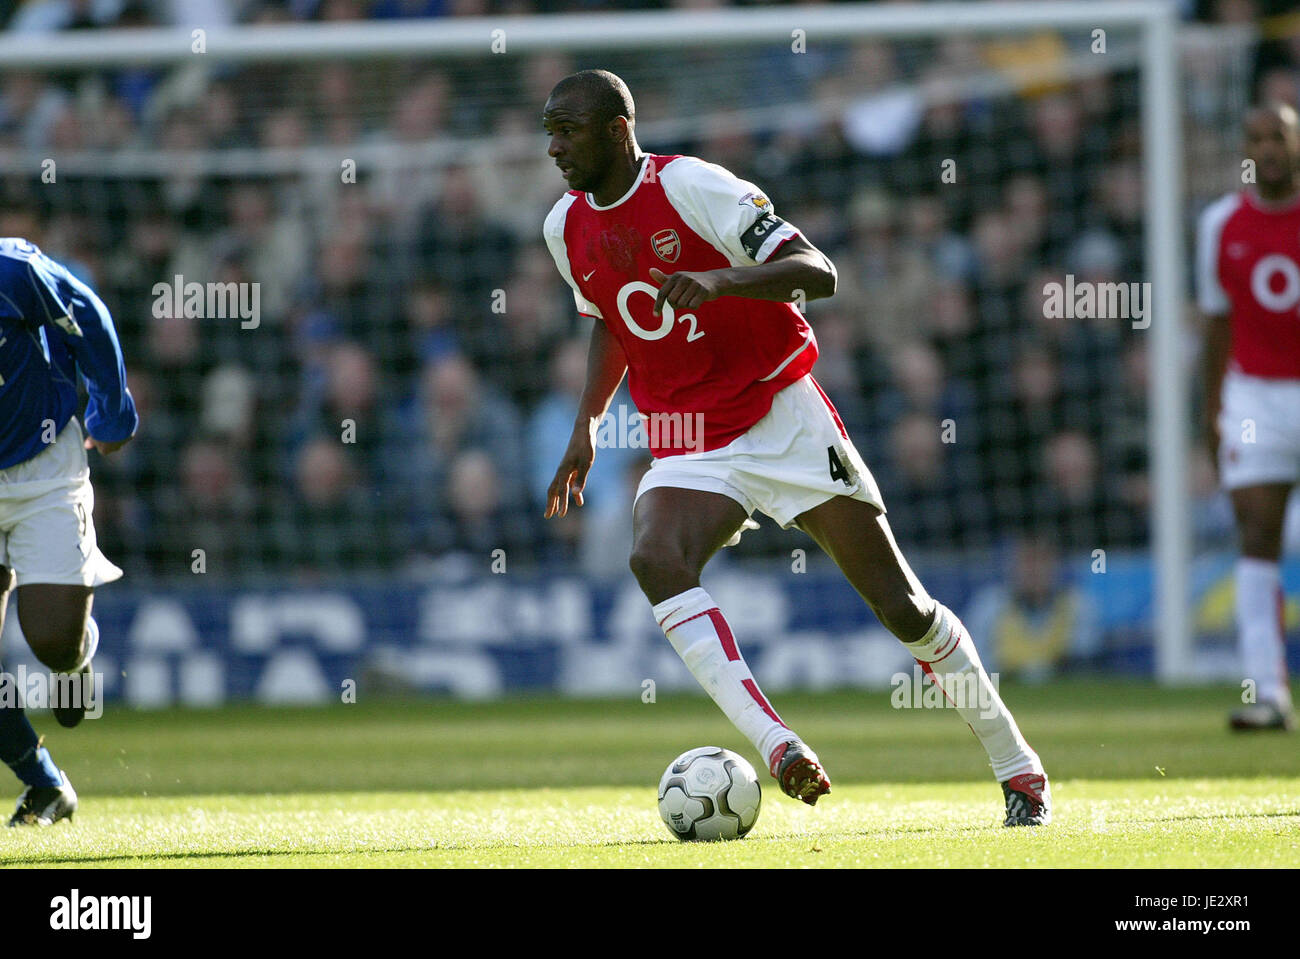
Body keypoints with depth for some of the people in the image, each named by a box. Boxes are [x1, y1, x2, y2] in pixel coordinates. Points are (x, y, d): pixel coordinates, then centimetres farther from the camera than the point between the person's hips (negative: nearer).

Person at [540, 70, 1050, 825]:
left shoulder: (688, 185, -15)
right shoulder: (567, 229, 4)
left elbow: (817, 273, -22)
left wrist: (720, 280, -38)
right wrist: (588, 423, 14)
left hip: (784, 418, -5)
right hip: (689, 449, 5)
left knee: (903, 607, -3)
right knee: (656, 560, -29)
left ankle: (1018, 768, 14)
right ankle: (776, 747, -34)